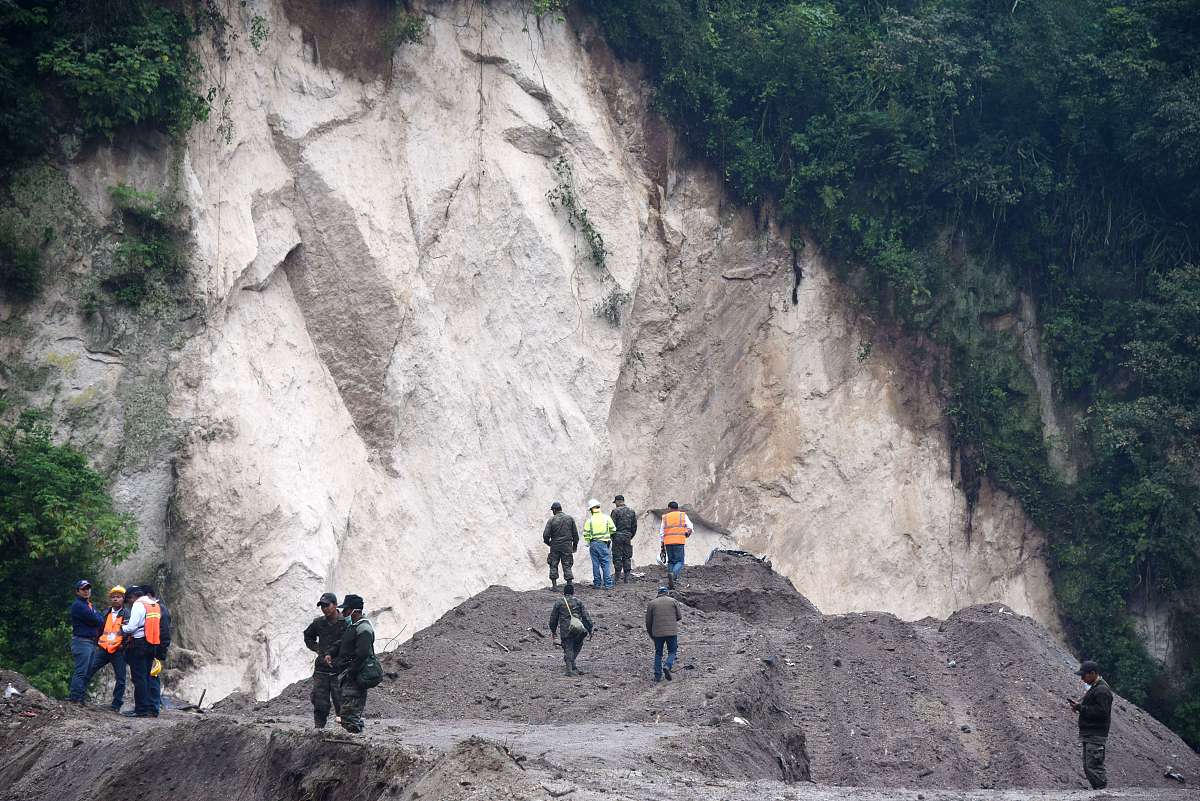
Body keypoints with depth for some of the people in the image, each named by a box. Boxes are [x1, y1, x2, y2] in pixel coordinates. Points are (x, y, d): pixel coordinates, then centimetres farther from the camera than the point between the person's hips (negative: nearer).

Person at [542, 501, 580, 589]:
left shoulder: (551, 520, -6)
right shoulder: (570, 518, 1)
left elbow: (546, 535, -8)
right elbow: (575, 533, 4)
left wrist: (548, 542, 12)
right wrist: (575, 545, 15)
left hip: (555, 546, -1)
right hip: (567, 546, 1)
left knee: (553, 565, 10)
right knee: (567, 566, 5)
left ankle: (554, 585, 9)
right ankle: (569, 584, -3)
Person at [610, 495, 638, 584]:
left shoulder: (616, 511, -8)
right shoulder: (631, 512, 9)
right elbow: (634, 526, 11)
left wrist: (612, 536, 1)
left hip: (618, 536, -5)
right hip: (628, 536, 5)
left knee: (617, 557, 0)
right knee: (627, 557, 8)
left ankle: (618, 577, -2)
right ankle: (627, 578, 6)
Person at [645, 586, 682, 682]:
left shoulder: (651, 603, 7)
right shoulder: (673, 601, 5)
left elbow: (648, 621, 7)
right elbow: (679, 616, 7)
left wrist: (650, 634, 20)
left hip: (657, 632, 1)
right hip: (672, 631, -1)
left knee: (658, 653, 13)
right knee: (672, 651, 12)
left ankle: (657, 676, 8)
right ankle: (667, 666, -16)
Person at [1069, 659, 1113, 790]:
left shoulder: (1102, 690, -15)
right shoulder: (1093, 687, 18)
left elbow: (1101, 711, -23)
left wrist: (1080, 708, -18)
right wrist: (1079, 705, 9)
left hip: (1096, 735, -11)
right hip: (1088, 735, 11)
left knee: (1094, 767, -14)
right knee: (1088, 767, 12)